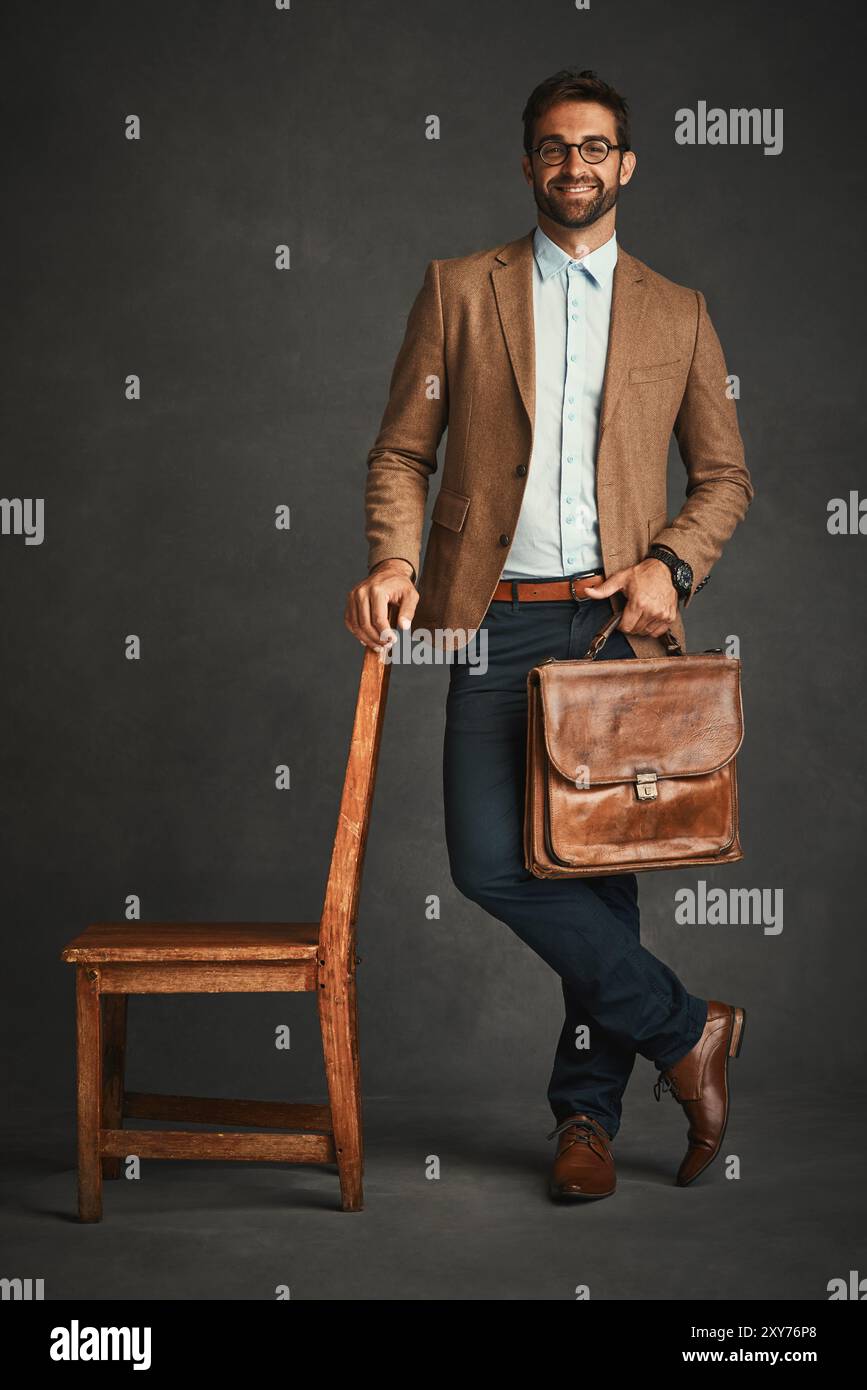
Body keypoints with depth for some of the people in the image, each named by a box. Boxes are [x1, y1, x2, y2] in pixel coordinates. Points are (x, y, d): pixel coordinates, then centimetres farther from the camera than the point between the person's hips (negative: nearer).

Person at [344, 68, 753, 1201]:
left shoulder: (677, 314, 14)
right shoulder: (459, 290, 11)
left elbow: (726, 476, 14)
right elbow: (402, 451, 8)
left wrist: (672, 564, -5)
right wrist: (395, 561, -10)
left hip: (618, 619, 1)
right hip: (498, 619, 0)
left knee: (603, 862, 3)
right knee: (490, 860, -13)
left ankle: (587, 1115, 16)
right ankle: (683, 1030, 3)